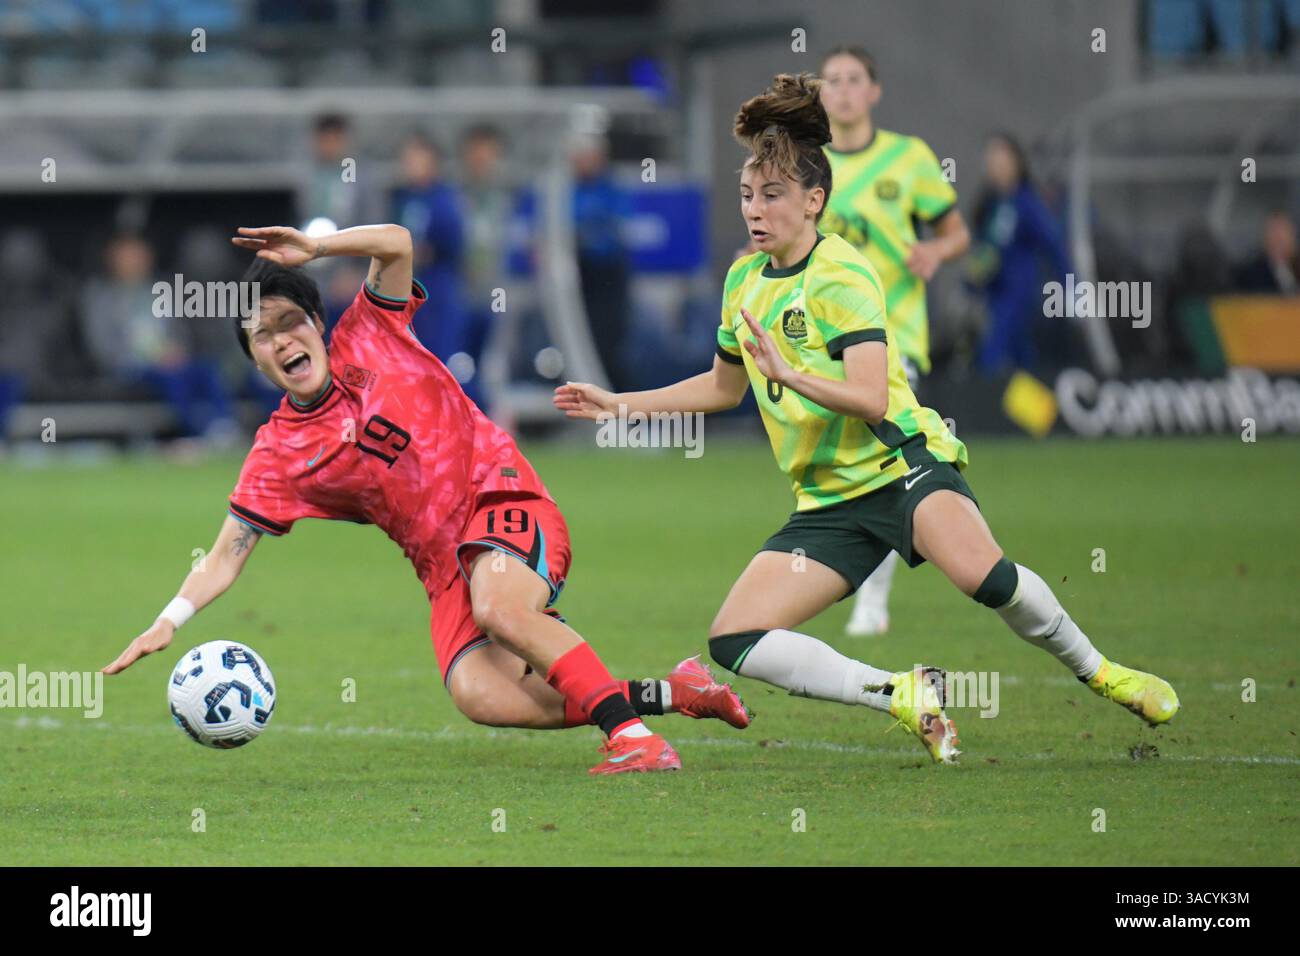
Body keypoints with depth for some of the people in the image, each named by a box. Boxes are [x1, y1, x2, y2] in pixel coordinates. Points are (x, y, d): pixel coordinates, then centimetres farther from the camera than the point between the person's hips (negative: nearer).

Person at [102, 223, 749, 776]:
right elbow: (227, 557, 2)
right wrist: (170, 620, -12)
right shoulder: (278, 454, 5)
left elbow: (395, 244, -8)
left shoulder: (366, 342, 2)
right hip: (446, 565, 3)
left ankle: (628, 729, -32)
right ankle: (666, 692, -13)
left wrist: (312, 248, -19)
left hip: (502, 496, -3)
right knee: (477, 694, -24)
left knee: (497, 607, -36)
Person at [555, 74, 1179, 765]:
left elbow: (872, 398, -22)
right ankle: (904, 696, -6)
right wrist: (618, 405, 27)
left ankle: (1095, 670, -9)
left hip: (900, 461, -7)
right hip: (828, 501, 7)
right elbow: (725, 385, 30)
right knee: (732, 643, -13)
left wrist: (790, 373, -34)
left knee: (981, 575, -36)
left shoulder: (841, 274, -10)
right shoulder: (743, 280, 12)